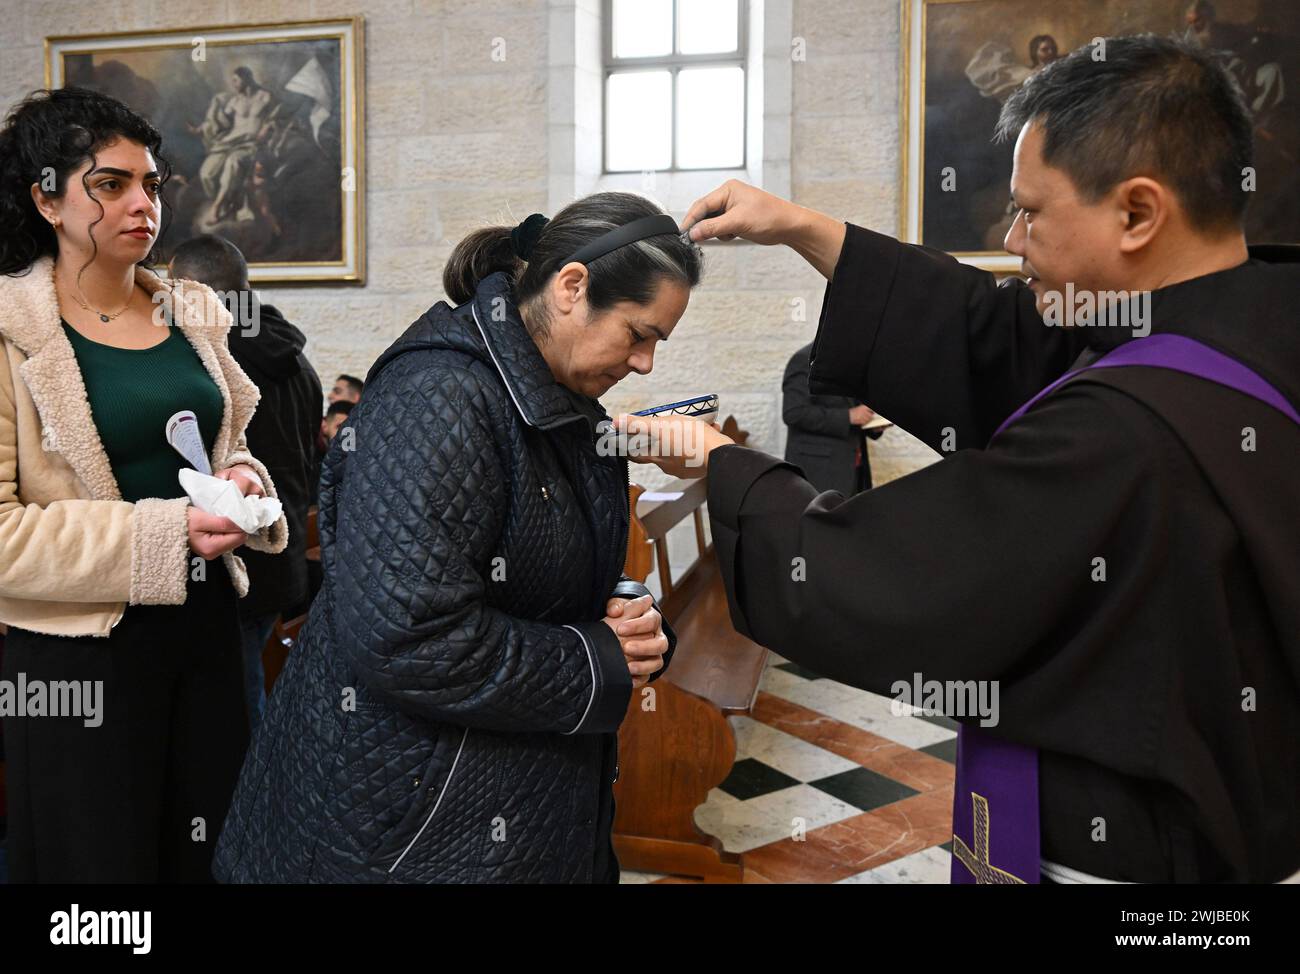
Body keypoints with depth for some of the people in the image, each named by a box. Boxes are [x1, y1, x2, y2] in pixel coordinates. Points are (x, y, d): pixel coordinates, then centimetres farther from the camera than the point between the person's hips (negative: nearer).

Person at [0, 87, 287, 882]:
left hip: (207, 625, 6)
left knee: (215, 858, 16)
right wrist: (160, 534, -22)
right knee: (98, 859, 10)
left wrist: (246, 482, -4)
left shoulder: (193, 316, 7)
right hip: (77, 651, -5)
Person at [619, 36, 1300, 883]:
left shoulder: (1122, 434, -33)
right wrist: (805, 231, 6)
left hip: (1111, 853, -8)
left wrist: (721, 464, -7)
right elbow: (1001, 343, 5)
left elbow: (853, 587, -24)